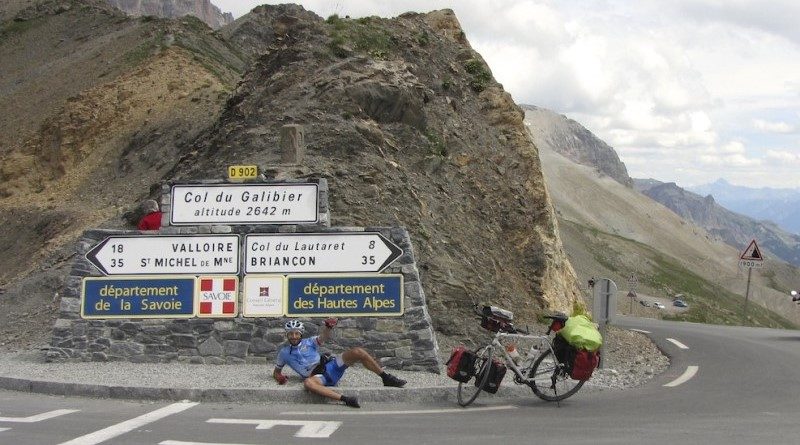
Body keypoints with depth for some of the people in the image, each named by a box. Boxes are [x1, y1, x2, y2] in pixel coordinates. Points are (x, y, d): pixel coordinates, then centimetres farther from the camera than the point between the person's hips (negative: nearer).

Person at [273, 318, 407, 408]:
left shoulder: (308, 342, 14)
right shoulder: (284, 353, 15)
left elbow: (323, 338, -4)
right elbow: (276, 371, 24)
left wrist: (328, 327, -26)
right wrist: (279, 377, 0)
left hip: (330, 366, 2)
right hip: (318, 377, -2)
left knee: (357, 352, -19)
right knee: (308, 383, -42)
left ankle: (386, 378, -11)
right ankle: (344, 399, -50)